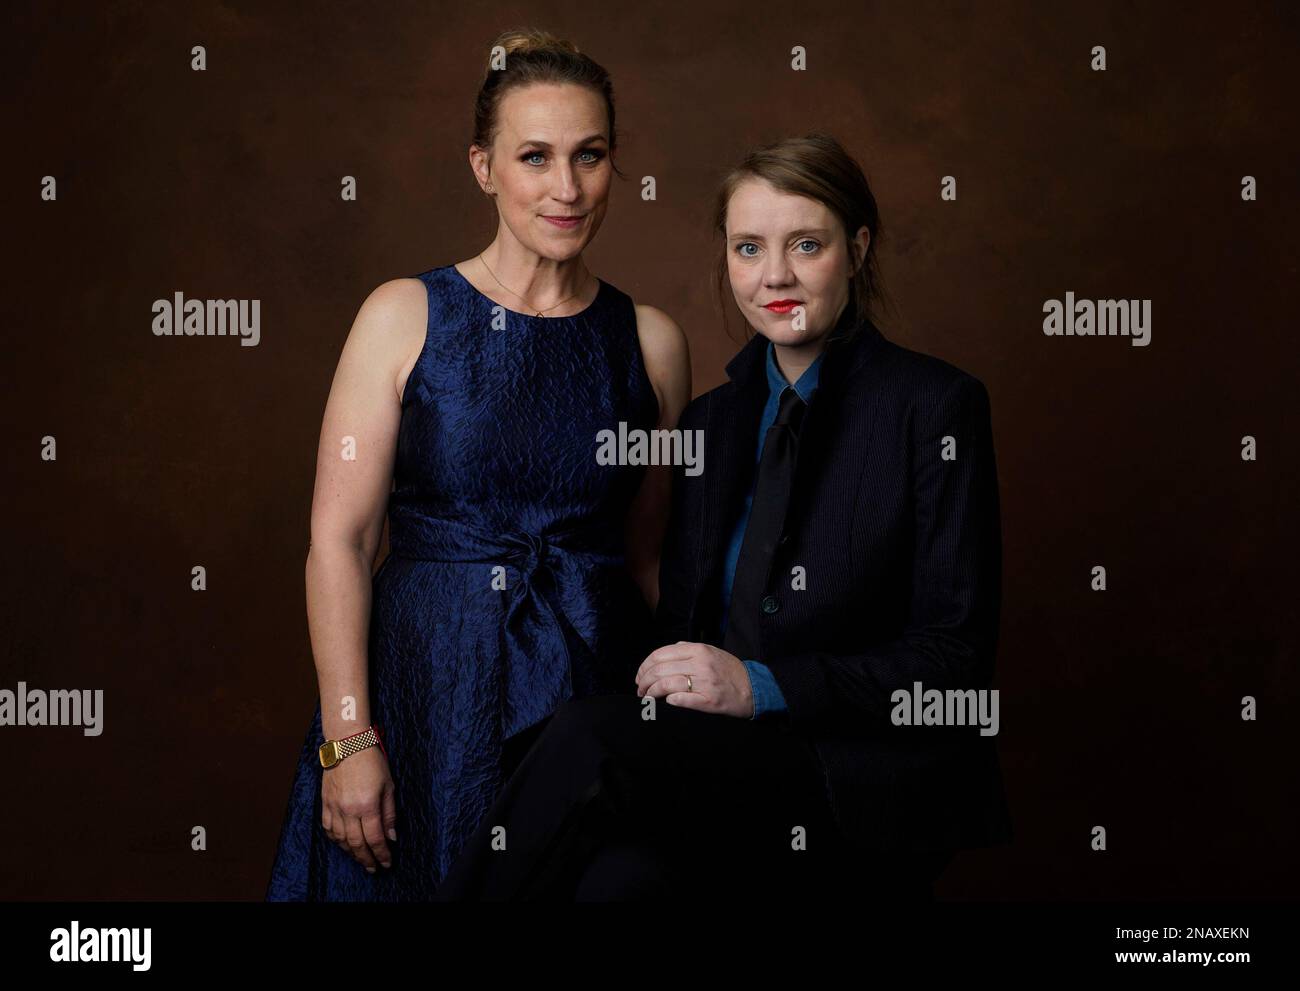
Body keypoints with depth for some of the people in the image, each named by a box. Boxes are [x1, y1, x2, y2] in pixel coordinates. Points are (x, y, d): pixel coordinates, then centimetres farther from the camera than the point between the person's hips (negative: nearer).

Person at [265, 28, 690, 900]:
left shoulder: (652, 340, 3)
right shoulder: (405, 317, -4)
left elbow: (650, 556, 9)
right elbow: (338, 539, -7)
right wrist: (348, 740, -11)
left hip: (597, 693, 2)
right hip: (426, 689, -2)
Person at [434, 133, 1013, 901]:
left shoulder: (936, 406, -3)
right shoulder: (710, 422, 14)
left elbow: (956, 661, -7)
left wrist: (762, 688, -17)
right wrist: (669, 681, -7)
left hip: (870, 793, -4)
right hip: (734, 765, 4)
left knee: (588, 738, -28)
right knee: (621, 875, -32)